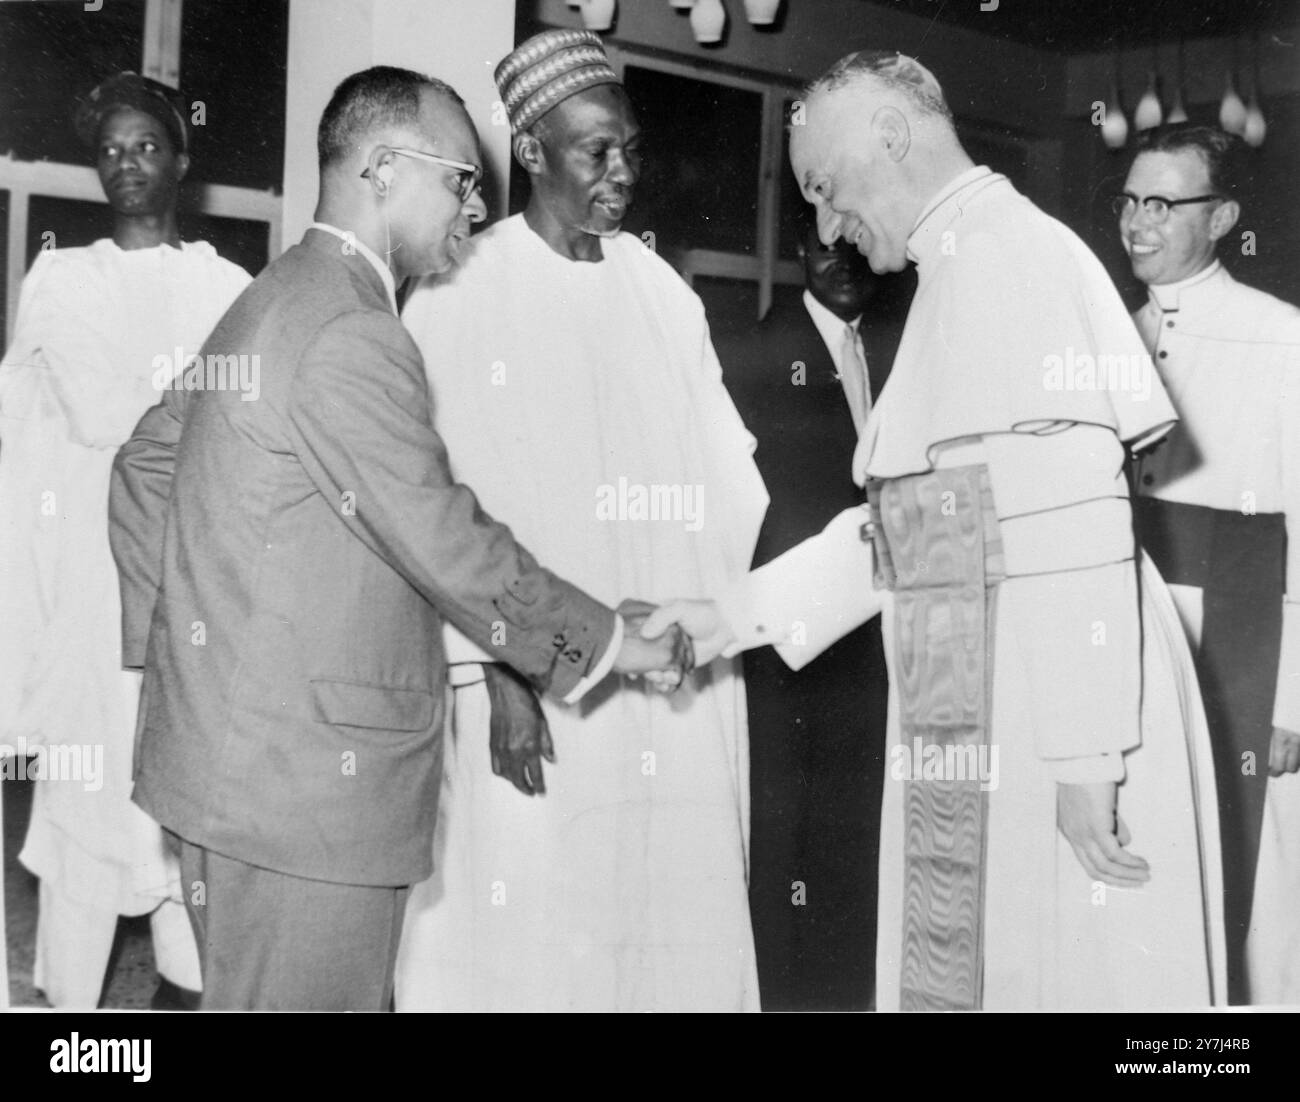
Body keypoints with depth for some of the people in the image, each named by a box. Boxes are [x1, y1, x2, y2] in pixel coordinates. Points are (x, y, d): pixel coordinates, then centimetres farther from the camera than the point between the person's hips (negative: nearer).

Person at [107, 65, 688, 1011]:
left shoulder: (272, 302, 15)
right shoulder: (351, 338, -18)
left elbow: (145, 466, 20)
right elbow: (449, 546, -19)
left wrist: (171, 636, 17)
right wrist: (609, 642, -7)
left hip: (233, 751, 10)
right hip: (304, 782, -10)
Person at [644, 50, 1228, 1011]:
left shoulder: (1004, 248, -10)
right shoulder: (958, 266, 18)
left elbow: (1076, 513, -19)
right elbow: (903, 525, 19)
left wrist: (1086, 756, -21)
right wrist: (733, 617, 14)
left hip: (1048, 724, -9)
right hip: (975, 726, 9)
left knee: (1062, 974, 0)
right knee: (953, 970, 13)